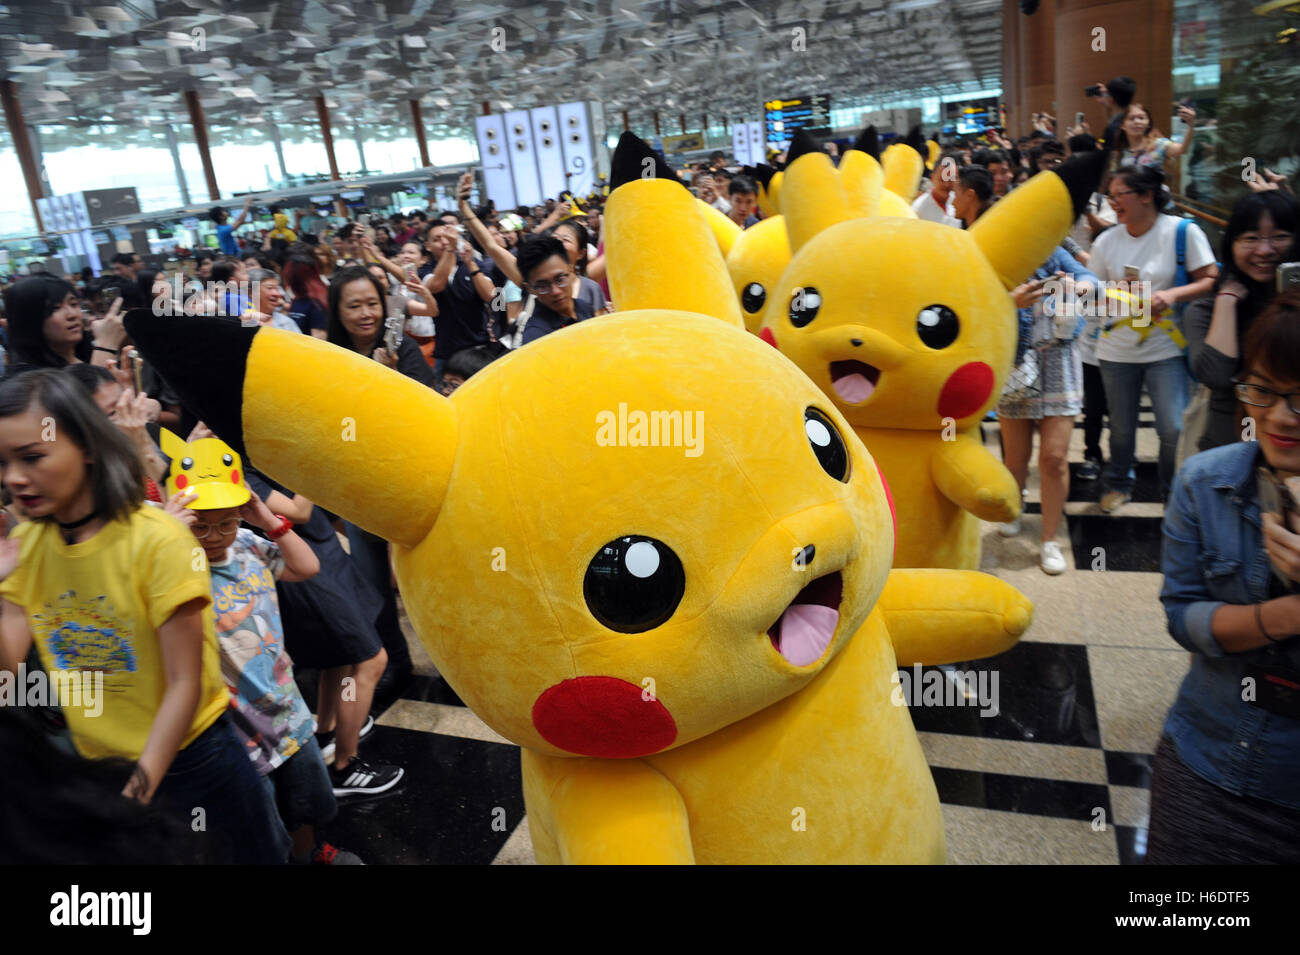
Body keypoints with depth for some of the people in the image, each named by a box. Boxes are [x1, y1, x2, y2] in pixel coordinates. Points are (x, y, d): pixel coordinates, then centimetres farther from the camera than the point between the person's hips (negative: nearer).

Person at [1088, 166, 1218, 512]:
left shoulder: (1182, 231, -6)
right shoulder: (1106, 241, 3)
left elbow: (1211, 281, -6)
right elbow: (1095, 297, 8)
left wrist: (1171, 294, -22)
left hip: (1165, 349, -3)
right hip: (1116, 350, 3)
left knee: (1173, 428, -6)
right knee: (1121, 428, 12)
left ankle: (1173, 491, 19)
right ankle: (1119, 485, 34)